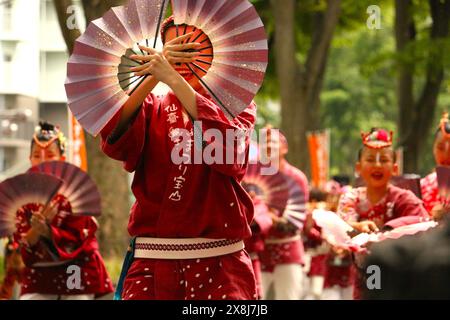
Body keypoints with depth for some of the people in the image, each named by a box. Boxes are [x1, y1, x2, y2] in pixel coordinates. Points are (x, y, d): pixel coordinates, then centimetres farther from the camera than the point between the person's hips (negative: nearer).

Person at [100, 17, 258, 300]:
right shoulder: (151, 107, 12)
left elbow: (229, 147, -15)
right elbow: (115, 141, -10)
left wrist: (172, 78, -23)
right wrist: (153, 76, -23)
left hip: (218, 265, -1)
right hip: (151, 264, 1)